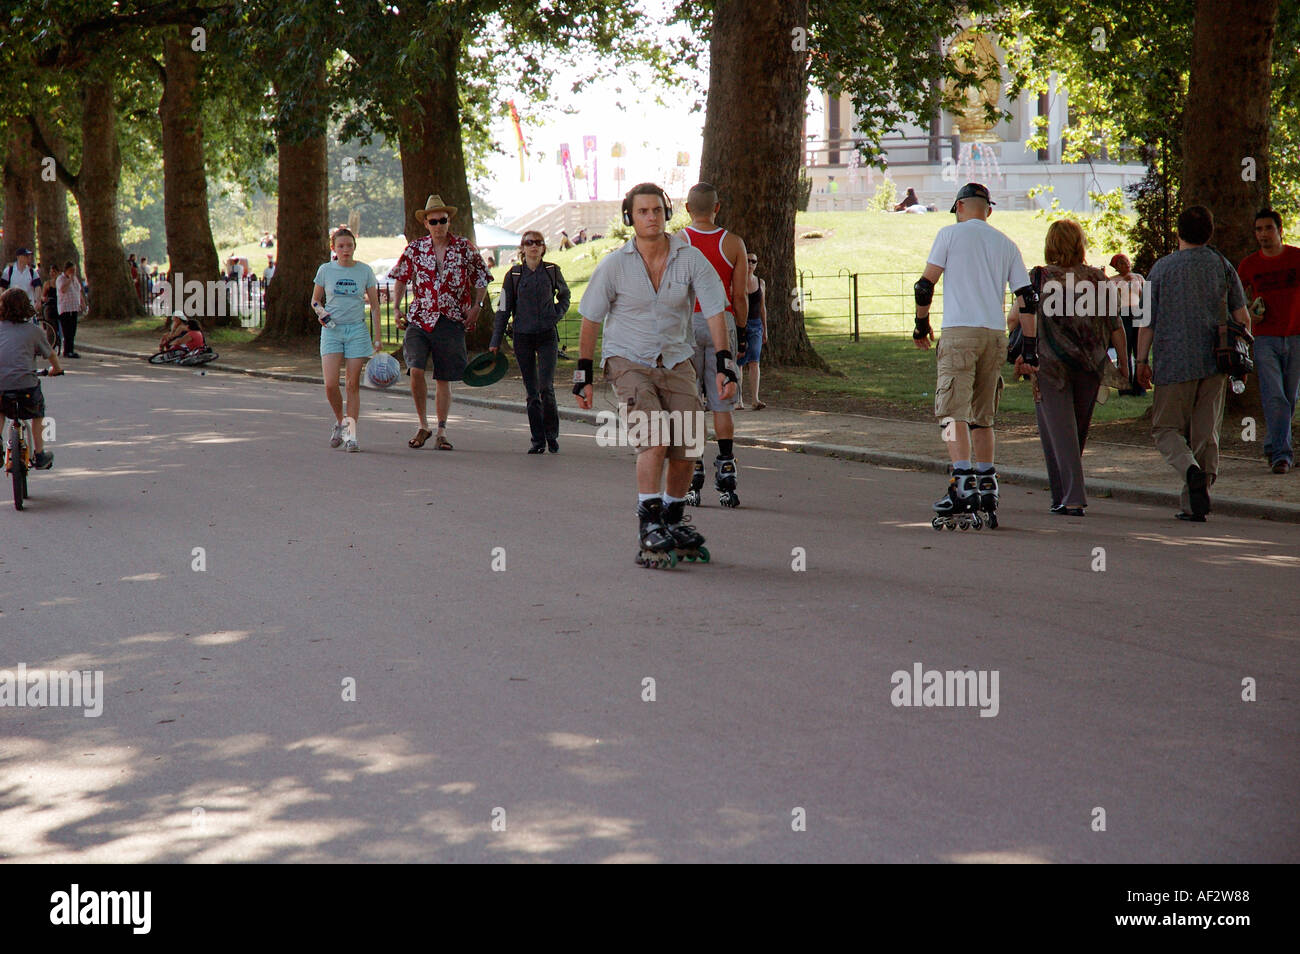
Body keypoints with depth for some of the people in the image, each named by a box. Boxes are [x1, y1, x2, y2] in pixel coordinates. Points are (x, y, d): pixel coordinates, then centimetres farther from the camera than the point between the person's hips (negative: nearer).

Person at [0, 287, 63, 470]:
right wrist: (56, 369, 43)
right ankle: (39, 454, 25)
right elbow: (51, 354, 22)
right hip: (26, 384, -2)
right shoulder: (33, 330, 10)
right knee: (37, 413, 25)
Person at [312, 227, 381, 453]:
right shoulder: (326, 270, 3)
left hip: (357, 330, 0)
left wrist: (378, 336, 1)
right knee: (330, 384, -10)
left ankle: (350, 433, 2)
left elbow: (374, 305, 7)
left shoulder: (365, 271, 3)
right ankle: (340, 422, 15)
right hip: (332, 330, 0)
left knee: (353, 384, -2)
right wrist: (320, 311, -9)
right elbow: (315, 300, 14)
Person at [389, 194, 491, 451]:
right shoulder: (415, 249, 5)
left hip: (452, 322, 0)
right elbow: (400, 279, 17)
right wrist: (397, 308, 6)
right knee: (416, 370, -16)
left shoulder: (465, 248, 3)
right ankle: (423, 426, 0)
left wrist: (476, 307, -4)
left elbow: (481, 280, 10)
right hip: (420, 319, 0)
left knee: (444, 379, 3)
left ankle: (441, 431, 13)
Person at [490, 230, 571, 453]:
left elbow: (565, 295, 21)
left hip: (547, 335, -1)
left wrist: (557, 314, 3)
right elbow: (504, 309, 7)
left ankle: (552, 435, 6)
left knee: (546, 387, -11)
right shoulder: (514, 275, 3)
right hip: (523, 336, 1)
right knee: (531, 391, 3)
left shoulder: (552, 271, 2)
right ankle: (538, 440, 9)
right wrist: (495, 341, 5)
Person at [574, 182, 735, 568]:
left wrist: (724, 365, -13)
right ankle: (649, 530, -20)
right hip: (628, 362, -3)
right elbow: (590, 320, 0)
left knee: (685, 448, -3)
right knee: (654, 438, -22)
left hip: (676, 362, 3)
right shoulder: (614, 265, -9)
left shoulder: (690, 258, -5)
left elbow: (715, 313, -4)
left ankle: (673, 523, 19)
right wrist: (583, 374, 0)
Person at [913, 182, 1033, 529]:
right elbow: (1027, 298, 12)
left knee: (953, 412, -11)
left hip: (960, 332, -5)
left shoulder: (950, 234, 4)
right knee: (981, 416, 15)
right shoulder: (1006, 244, 16)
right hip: (996, 335, 5)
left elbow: (925, 284, 0)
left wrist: (921, 324, 14)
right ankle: (987, 489, 16)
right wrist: (1030, 346, 15)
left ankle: (964, 484, -26)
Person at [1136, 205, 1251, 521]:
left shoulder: (1162, 268, -1)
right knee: (1206, 433, 8)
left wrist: (1141, 361, 6)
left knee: (1167, 429, 5)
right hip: (1214, 365, 3)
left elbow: (1147, 320, -1)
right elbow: (1242, 318, 6)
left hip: (1174, 365, -3)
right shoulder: (1223, 267, 5)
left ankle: (1192, 470, -24)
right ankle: (1194, 505, 6)